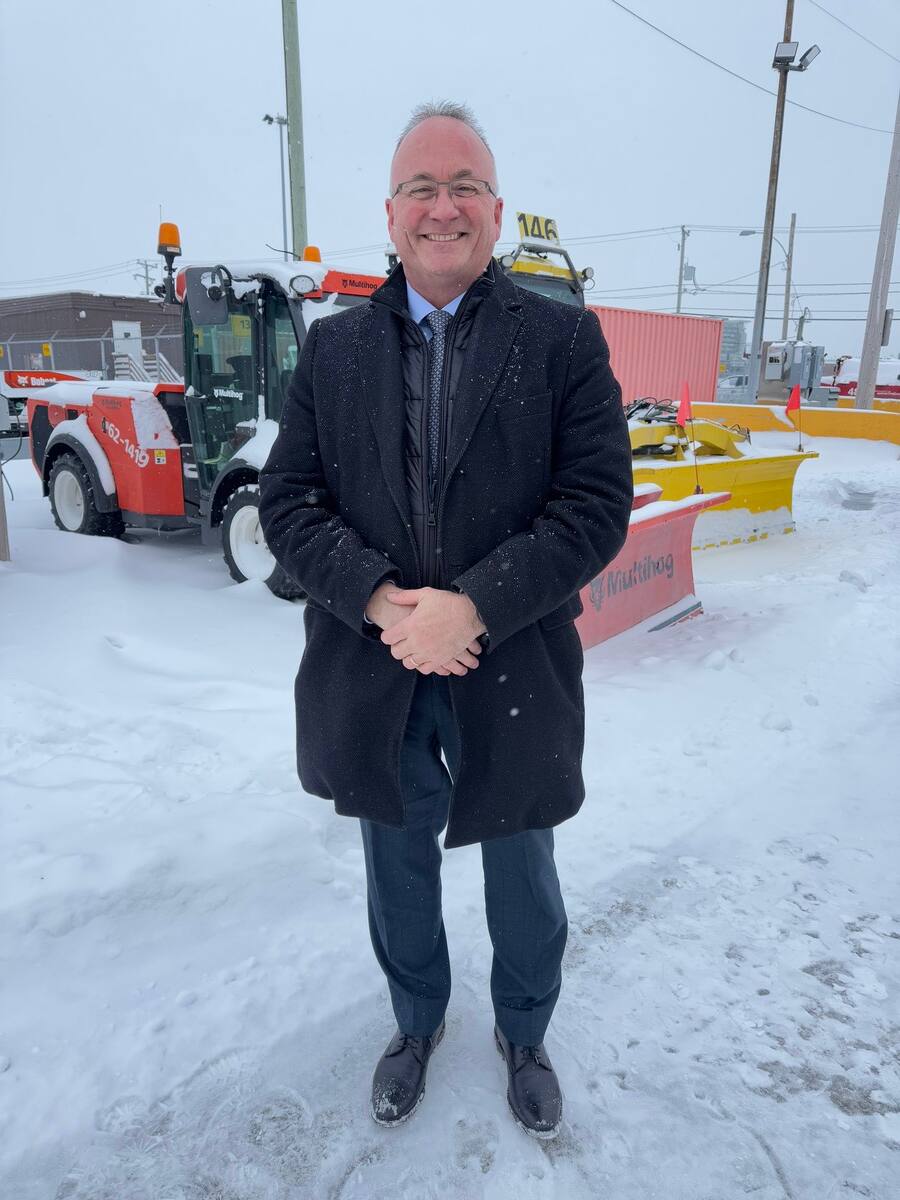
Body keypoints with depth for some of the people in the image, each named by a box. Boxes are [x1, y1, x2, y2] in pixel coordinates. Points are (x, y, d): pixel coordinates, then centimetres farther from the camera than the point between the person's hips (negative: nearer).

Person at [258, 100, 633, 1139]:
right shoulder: (333, 345, 3)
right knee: (399, 874, 22)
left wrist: (473, 607, -22)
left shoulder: (565, 339, -4)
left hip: (511, 675, -1)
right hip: (371, 675, 2)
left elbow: (597, 504, -11)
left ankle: (523, 1035, 49)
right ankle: (416, 1023, 52)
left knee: (522, 884, 19)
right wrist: (376, 599, -19)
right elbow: (287, 499, -2)